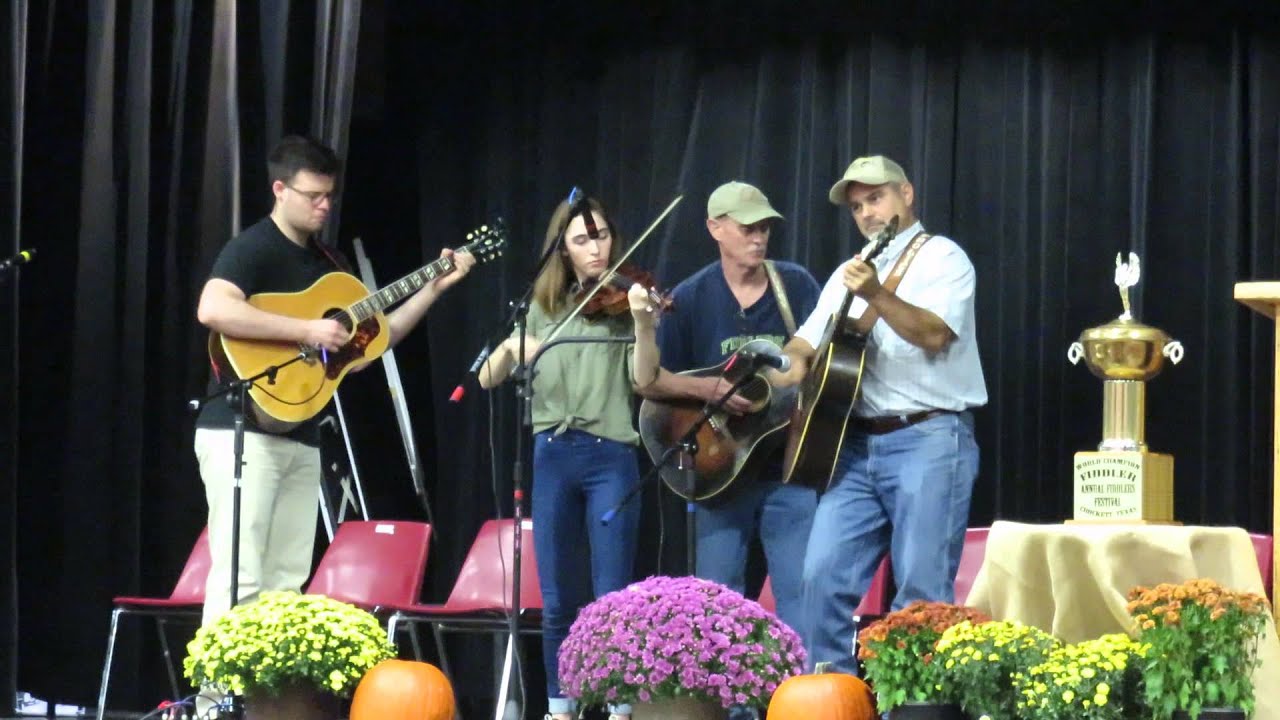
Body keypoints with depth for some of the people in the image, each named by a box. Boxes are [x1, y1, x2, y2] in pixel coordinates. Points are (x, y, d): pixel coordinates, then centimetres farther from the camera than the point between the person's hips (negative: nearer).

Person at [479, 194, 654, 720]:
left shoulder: (625, 301, 3)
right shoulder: (543, 307, 12)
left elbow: (643, 381, -9)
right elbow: (488, 379, 8)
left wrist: (643, 323, -24)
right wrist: (512, 346, -12)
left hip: (610, 456, -3)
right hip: (552, 457, 3)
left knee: (613, 598, -6)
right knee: (558, 601, 6)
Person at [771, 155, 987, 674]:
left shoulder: (941, 258, 0)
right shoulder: (849, 272, 21)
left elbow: (936, 334, -16)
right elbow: (807, 340, 22)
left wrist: (877, 295, -29)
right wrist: (796, 364, -1)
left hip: (930, 440, -6)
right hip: (856, 443, 6)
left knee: (923, 589, -9)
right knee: (824, 575, -2)